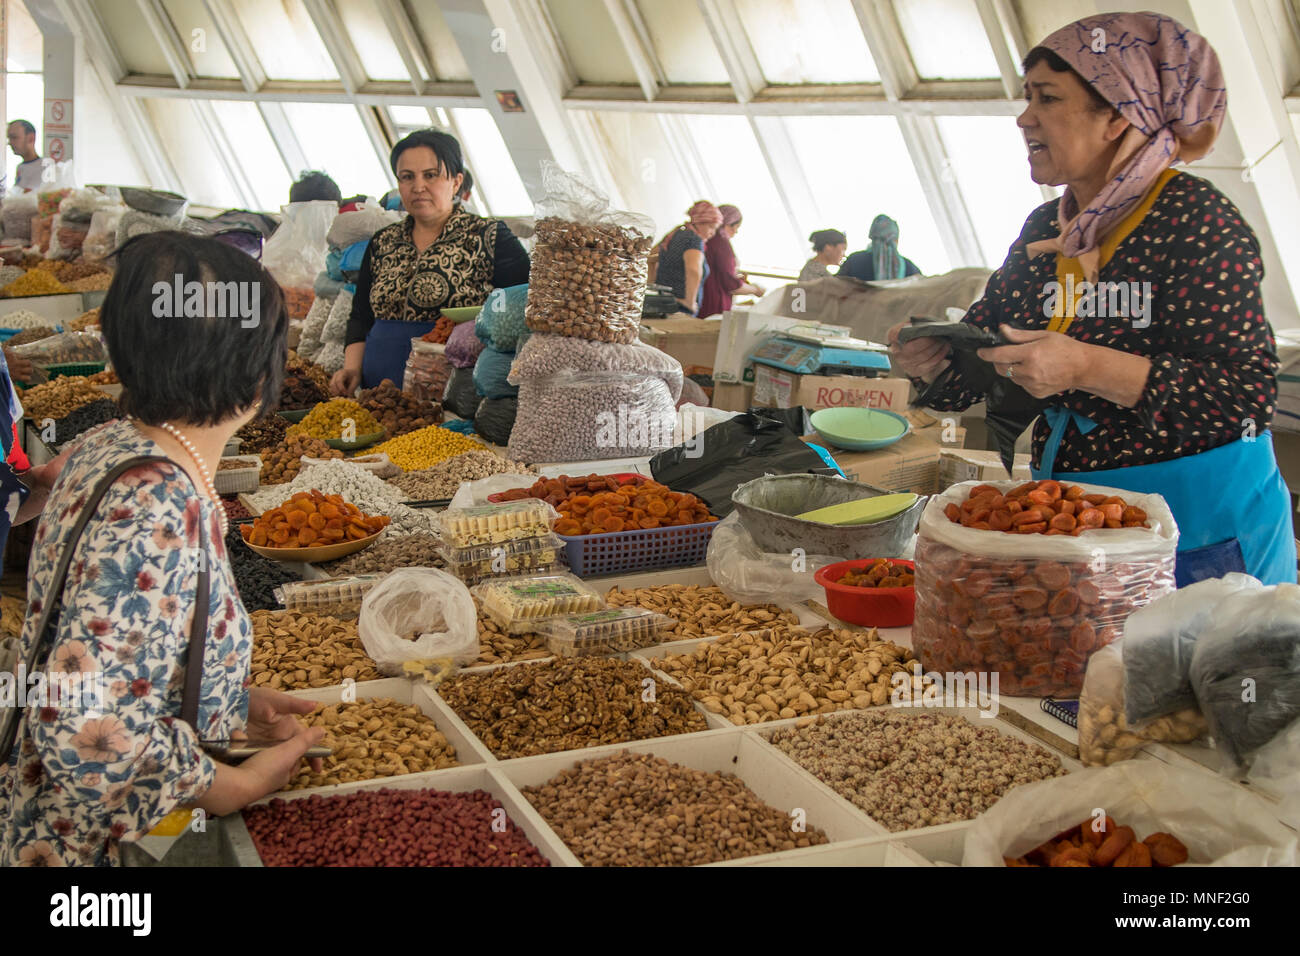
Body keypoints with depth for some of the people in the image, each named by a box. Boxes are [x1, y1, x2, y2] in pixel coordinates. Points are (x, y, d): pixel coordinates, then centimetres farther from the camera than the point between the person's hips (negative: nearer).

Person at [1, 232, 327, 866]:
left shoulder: (108, 445, -2)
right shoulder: (159, 508, -29)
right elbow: (86, 734, -31)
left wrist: (237, 705, 8)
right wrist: (236, 787, -17)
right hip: (88, 845, -8)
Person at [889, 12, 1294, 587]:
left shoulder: (1196, 220, -15)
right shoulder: (1044, 229, 7)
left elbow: (1248, 394, -23)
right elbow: (982, 346, 11)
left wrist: (1086, 367, -30)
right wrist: (928, 359, -12)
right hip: (1071, 517, 7)